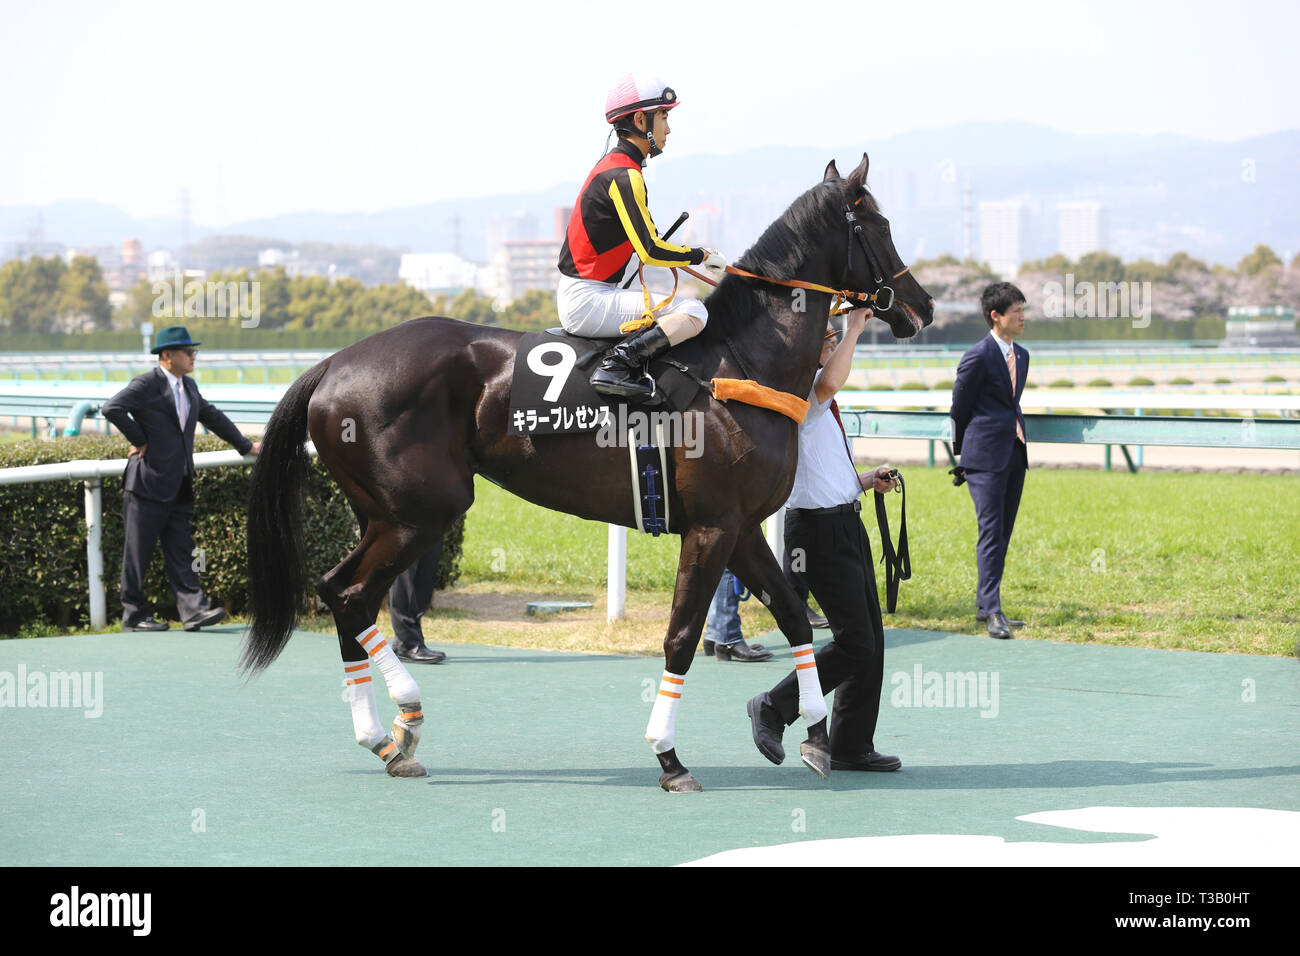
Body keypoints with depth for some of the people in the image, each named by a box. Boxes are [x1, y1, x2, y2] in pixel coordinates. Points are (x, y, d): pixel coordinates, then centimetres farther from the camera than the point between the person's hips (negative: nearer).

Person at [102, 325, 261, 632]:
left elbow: (212, 416, 30)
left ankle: (193, 609, -6)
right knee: (138, 552, 0)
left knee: (180, 551, 1)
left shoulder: (189, 386, 16)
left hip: (179, 487, 7)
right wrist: (139, 441, -16)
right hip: (148, 483, -7)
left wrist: (246, 446, 35)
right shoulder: (146, 384, -10)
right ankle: (134, 615, 6)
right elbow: (112, 408, -22)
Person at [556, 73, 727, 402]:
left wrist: (689, 253, 16)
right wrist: (701, 256, -5)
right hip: (587, 300, -10)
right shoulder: (624, 175, -15)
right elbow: (650, 251, -19)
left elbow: (639, 239, 24)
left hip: (576, 297, 10)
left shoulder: (613, 165, 16)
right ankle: (617, 365, -26)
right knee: (693, 312, -19)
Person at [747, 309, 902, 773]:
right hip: (819, 530, -10)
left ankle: (853, 747, 18)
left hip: (847, 524, 10)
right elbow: (830, 382, -38)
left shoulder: (820, 405, 20)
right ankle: (774, 707, 4)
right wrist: (854, 330, -26)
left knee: (870, 640, 10)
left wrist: (865, 480, 15)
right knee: (855, 643, -11)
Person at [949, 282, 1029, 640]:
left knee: (1003, 532, 10)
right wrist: (963, 450, 9)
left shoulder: (1021, 356, 14)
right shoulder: (978, 357, -10)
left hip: (1014, 454, 8)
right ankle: (993, 612, -15)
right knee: (991, 532, -12)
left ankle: (984, 606, 17)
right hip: (986, 457, -8)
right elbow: (959, 407, -2)